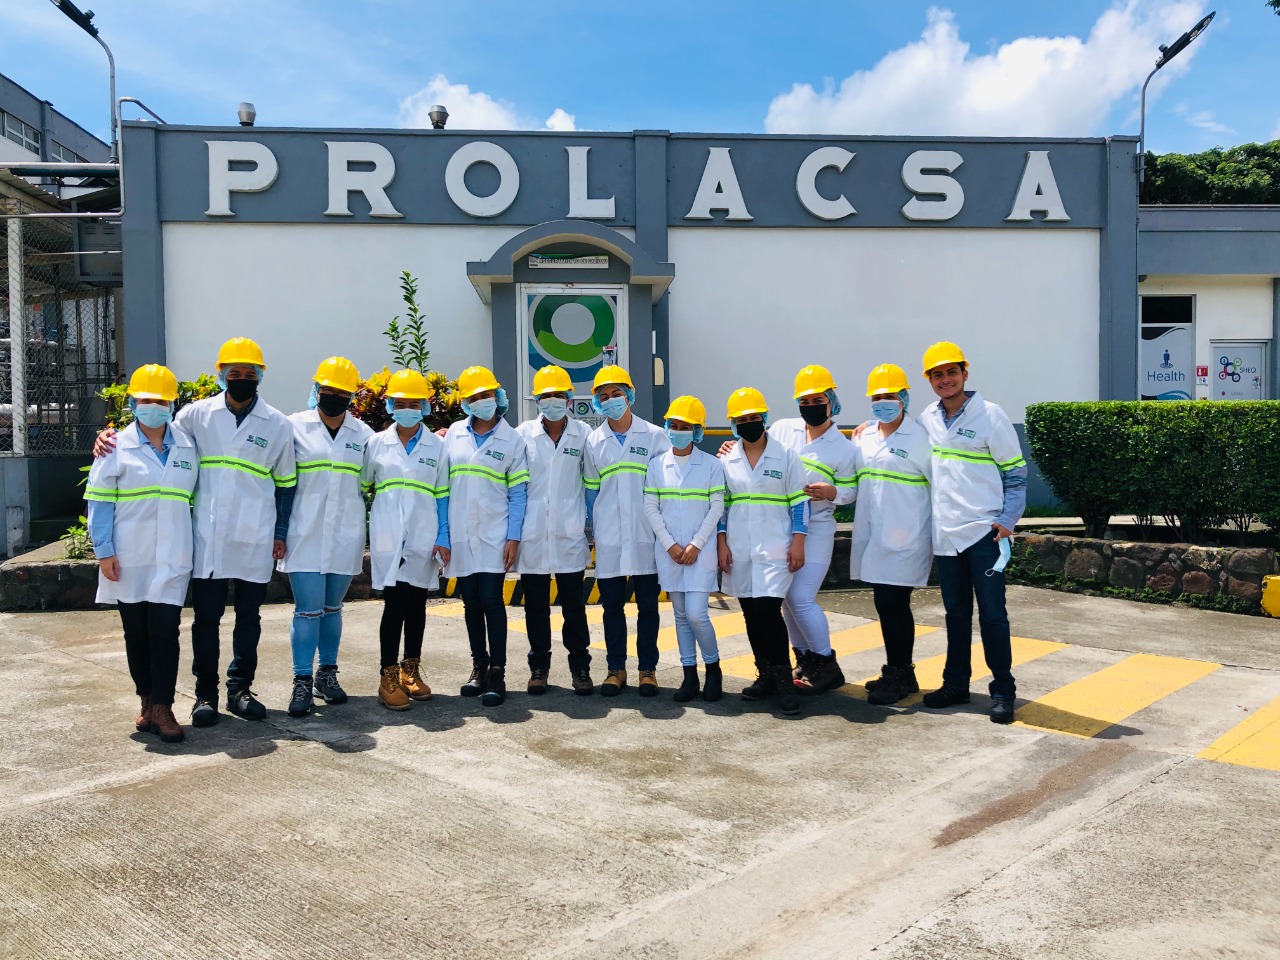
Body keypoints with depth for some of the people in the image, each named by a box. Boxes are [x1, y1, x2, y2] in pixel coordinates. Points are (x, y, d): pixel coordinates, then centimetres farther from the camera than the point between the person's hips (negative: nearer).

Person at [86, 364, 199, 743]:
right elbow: (99, 500, 0)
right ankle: (147, 701, 22)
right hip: (129, 560, 0)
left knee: (165, 630, -7)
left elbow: (195, 498, 14)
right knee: (136, 632, 8)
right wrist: (104, 551, -7)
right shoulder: (117, 448, 1)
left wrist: (196, 545, 8)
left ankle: (162, 707, -1)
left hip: (171, 559, 1)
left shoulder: (187, 448, 9)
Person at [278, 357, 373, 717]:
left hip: (345, 538, 3)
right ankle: (302, 682, 4)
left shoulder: (363, 434, 7)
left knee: (332, 608, 13)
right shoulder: (295, 427, 0)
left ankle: (327, 674, 24)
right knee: (308, 610, -5)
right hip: (306, 535, -2)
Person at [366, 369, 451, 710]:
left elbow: (443, 496, 4)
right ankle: (388, 678, 0)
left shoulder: (437, 446, 5)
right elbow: (361, 487, 13)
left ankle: (411, 671, 22)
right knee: (395, 603, -8)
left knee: (416, 603, 9)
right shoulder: (377, 443, 6)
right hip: (388, 538, -1)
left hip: (423, 538, 1)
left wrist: (443, 539, -2)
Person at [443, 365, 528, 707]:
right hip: (461, 535, 3)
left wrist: (513, 537, -8)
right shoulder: (454, 434, 6)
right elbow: (443, 485, 10)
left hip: (494, 536, -3)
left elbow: (518, 493, -1)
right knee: (470, 602, 10)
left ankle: (497, 672, 1)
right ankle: (479, 665, 22)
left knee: (491, 600, -6)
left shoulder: (512, 440, -1)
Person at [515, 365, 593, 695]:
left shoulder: (583, 434, 1)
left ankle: (580, 666, 16)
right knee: (535, 604, 9)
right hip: (533, 534, 1)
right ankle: (538, 666, 21)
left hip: (569, 535, -1)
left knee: (574, 604, 5)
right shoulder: (523, 434, 2)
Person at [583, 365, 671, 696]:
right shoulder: (593, 441, 7)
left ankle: (648, 669, 16)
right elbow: (591, 491, 11)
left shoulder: (654, 436, 0)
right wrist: (595, 531, 7)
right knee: (612, 605, 7)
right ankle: (616, 668, 18)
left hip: (646, 537, -2)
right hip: (608, 540, 2)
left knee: (647, 605, 6)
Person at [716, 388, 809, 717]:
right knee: (751, 614, 8)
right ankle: (766, 676, 20)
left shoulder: (785, 456, 1)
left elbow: (799, 501, 0)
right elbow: (720, 504, 11)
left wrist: (798, 542, -6)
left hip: (775, 549, -4)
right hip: (739, 552, 4)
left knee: (768, 609, -14)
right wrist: (721, 543, 3)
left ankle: (783, 680, -5)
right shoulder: (726, 461, 9)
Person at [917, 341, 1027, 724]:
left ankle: (1003, 690, 8)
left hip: (984, 531, -5)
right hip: (945, 533, 5)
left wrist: (1008, 519, -10)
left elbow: (1015, 472, -3)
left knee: (992, 612, -1)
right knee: (956, 612, 13)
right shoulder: (927, 419, 8)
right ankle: (955, 683, 23)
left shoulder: (990, 416, -6)